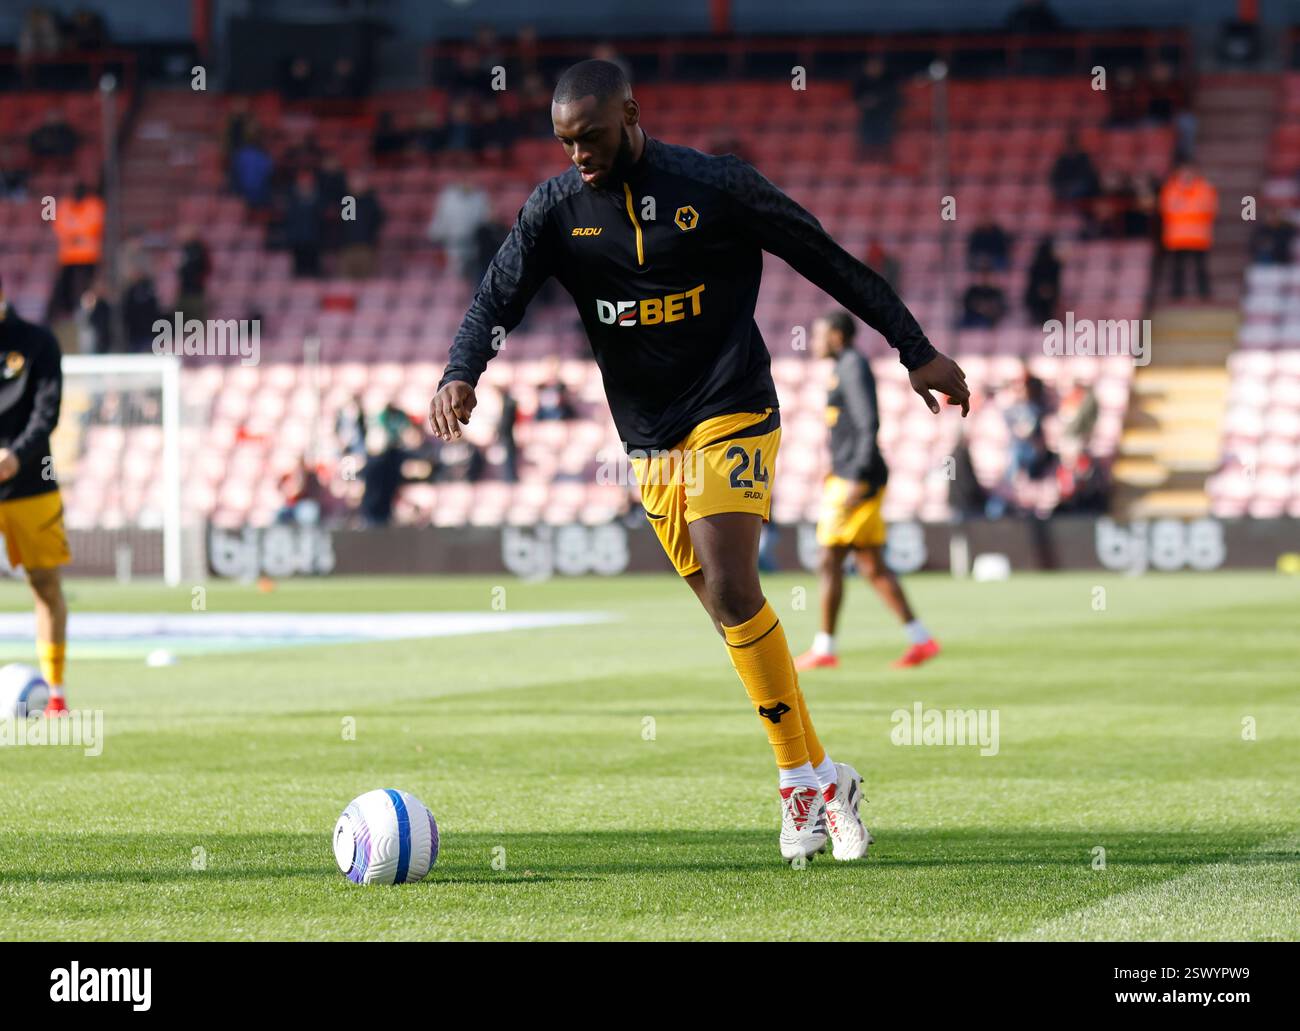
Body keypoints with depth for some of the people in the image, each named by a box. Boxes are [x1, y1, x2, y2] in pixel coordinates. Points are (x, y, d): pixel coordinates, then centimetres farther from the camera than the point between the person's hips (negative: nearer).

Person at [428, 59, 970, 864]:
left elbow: (831, 262, -1)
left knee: (731, 589, -19)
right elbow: (498, 298, -8)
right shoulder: (557, 208, 0)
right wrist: (460, 375, -30)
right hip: (650, 437, 5)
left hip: (733, 413, -4)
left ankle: (811, 781, -9)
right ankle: (813, 777, 12)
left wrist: (918, 351, 1)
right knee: (726, 603, 3)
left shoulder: (717, 186, -8)